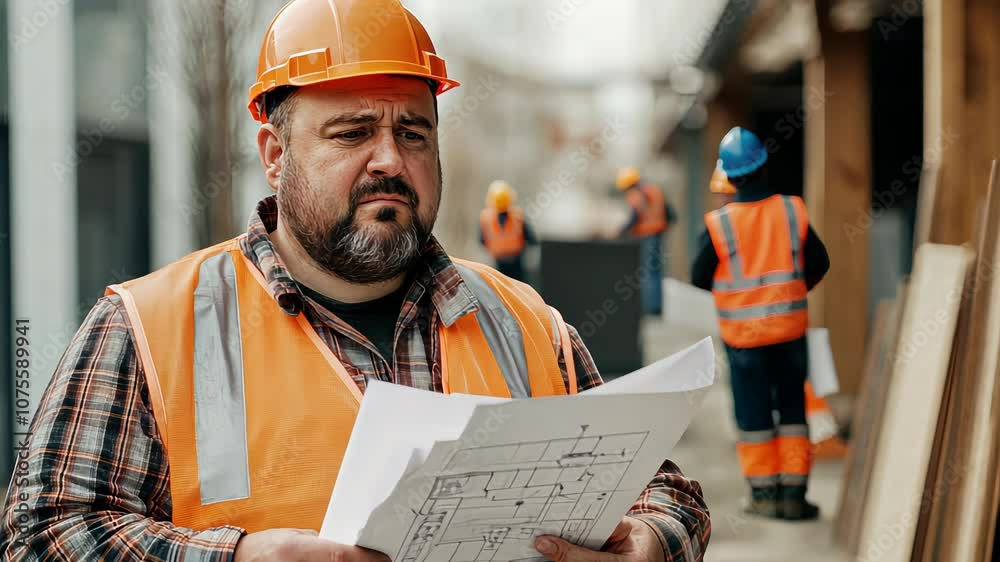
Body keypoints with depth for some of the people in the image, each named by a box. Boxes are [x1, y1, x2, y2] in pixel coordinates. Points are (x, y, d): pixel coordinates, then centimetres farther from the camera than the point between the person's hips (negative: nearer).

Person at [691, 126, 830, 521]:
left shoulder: (719, 224, -13)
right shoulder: (792, 211, -7)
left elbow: (700, 277, -5)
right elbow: (819, 263, 2)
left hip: (743, 332, -1)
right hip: (789, 326, 2)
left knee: (753, 412, 10)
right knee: (792, 409, 12)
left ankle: (764, 493, 13)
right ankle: (793, 493, 11)